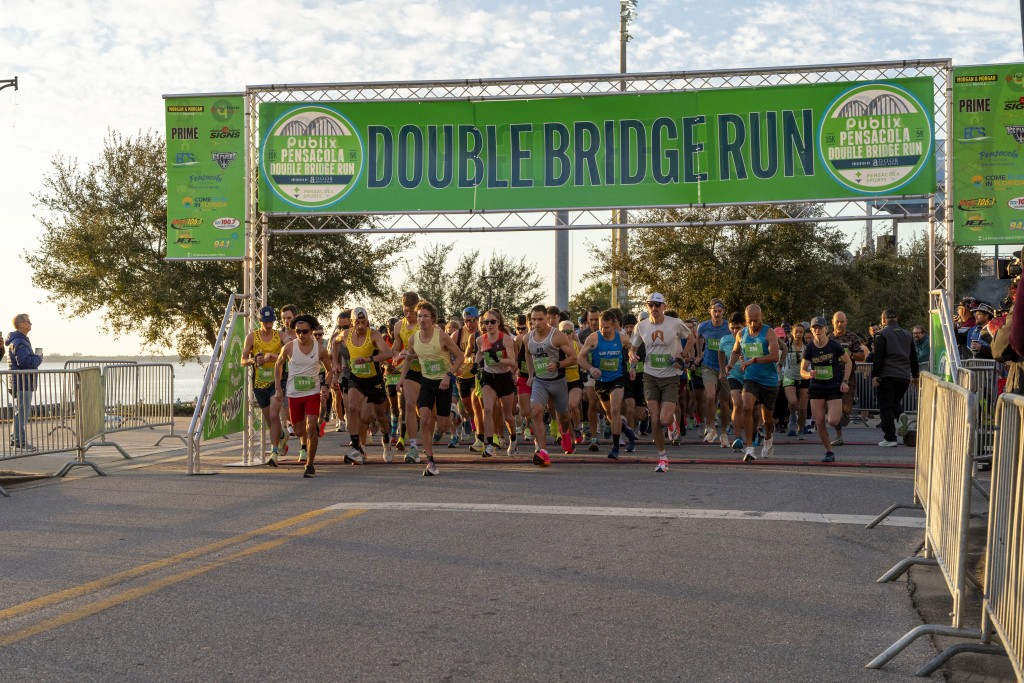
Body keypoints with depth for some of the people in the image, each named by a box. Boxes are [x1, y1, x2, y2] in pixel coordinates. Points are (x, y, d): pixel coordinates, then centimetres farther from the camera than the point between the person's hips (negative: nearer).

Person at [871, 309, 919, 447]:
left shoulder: (882, 335, -4)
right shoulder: (907, 335, 14)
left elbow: (878, 358, -12)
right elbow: (913, 357, 19)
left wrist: (874, 375, -9)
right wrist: (915, 375, 27)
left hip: (887, 376, -6)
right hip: (904, 377, 6)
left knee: (886, 407, 0)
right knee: (896, 400, 23)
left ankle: (890, 438, -2)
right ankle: (900, 414, -10)